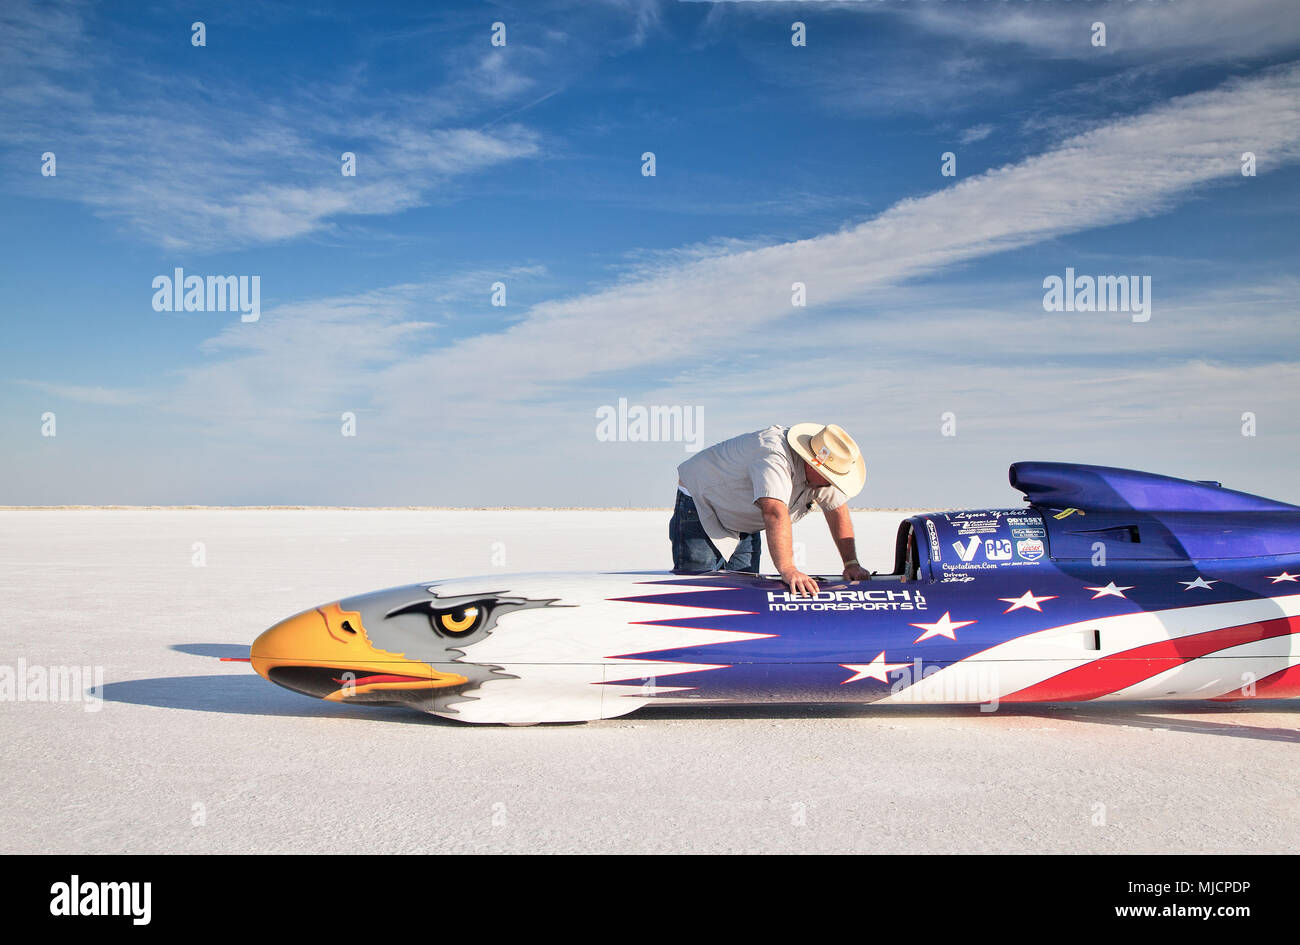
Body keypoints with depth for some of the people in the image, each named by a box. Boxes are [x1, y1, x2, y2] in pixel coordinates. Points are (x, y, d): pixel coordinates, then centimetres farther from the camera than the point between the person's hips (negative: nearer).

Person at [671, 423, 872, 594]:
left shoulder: (824, 469, -10)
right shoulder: (774, 457, -38)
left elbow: (838, 510, -2)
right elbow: (774, 512, -49)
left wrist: (851, 563, -12)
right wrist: (787, 569, -57)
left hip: (743, 524, 8)